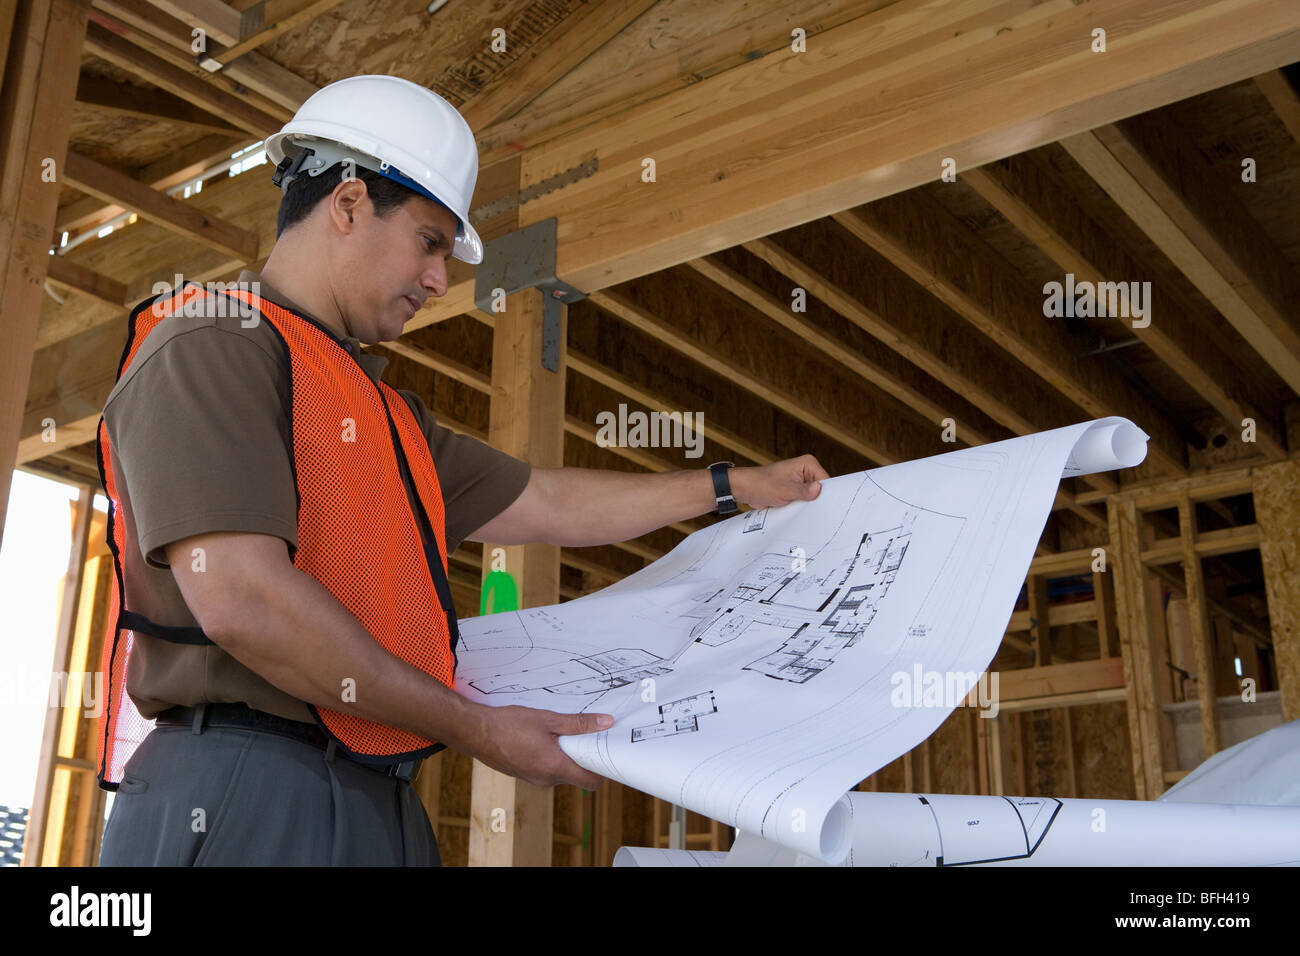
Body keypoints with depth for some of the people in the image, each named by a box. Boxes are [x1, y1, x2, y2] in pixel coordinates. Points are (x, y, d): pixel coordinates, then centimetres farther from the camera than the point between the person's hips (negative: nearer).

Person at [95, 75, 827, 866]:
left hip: (382, 803, 9)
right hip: (245, 798, -9)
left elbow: (546, 504, 26)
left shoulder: (387, 413, 22)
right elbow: (241, 601, -20)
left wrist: (735, 487, 28)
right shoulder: (211, 347, -8)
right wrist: (473, 727, -15)